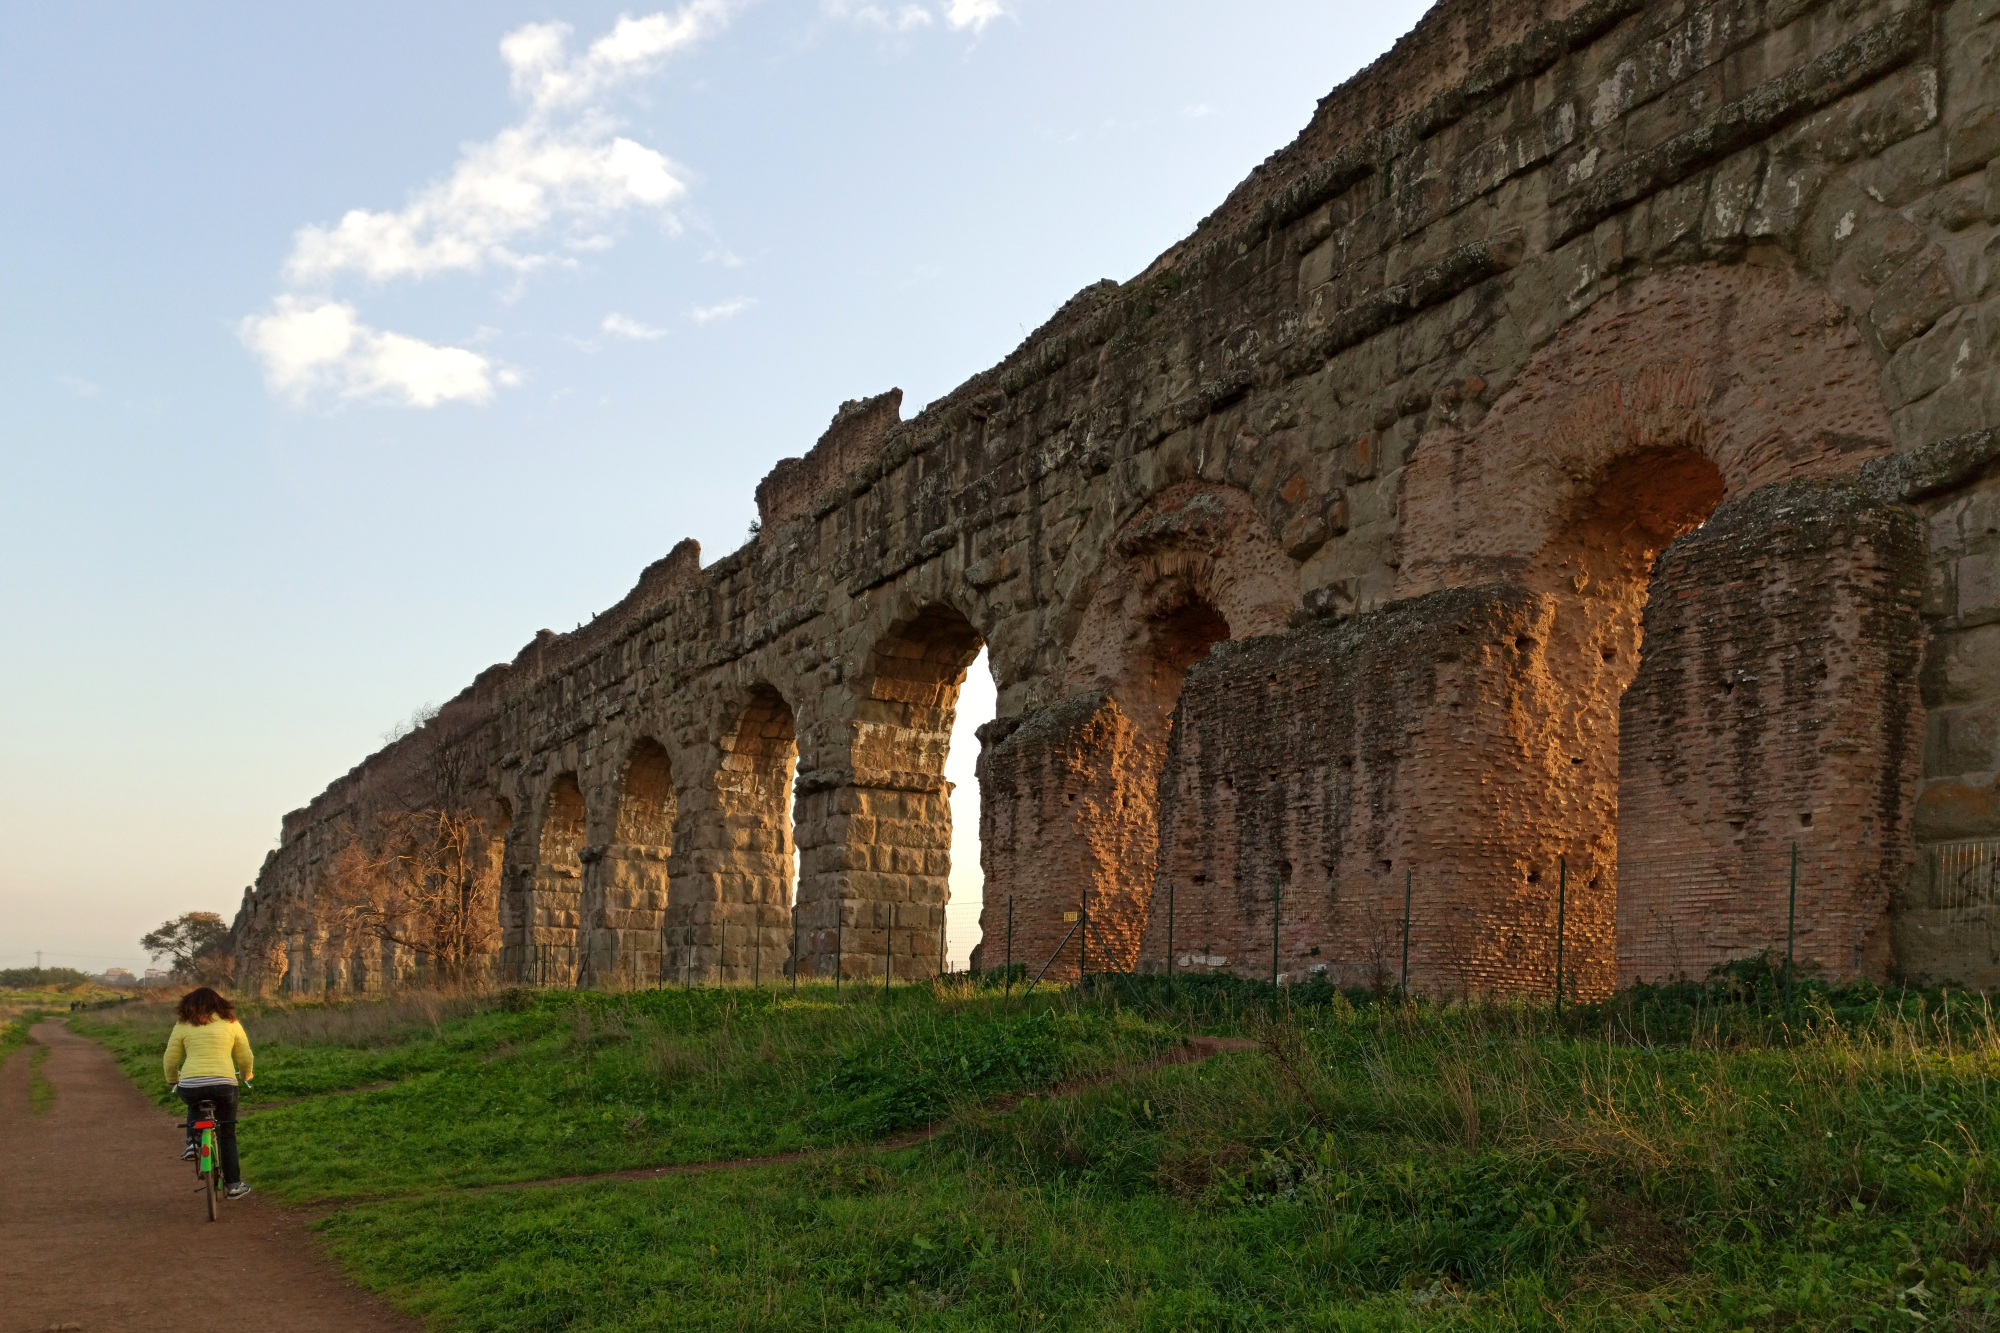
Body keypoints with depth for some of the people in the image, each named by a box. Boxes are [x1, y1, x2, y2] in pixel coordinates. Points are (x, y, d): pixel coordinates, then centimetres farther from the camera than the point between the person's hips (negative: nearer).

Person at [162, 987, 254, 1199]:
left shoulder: (183, 1026, 10)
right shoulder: (230, 1023, 12)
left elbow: (169, 1061, 12)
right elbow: (246, 1057, 17)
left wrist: (173, 1080, 32)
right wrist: (246, 1076, 37)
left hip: (190, 1086, 0)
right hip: (224, 1084, 0)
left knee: (195, 1103, 37)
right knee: (227, 1135, 15)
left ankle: (192, 1142, 17)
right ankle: (234, 1185, 15)